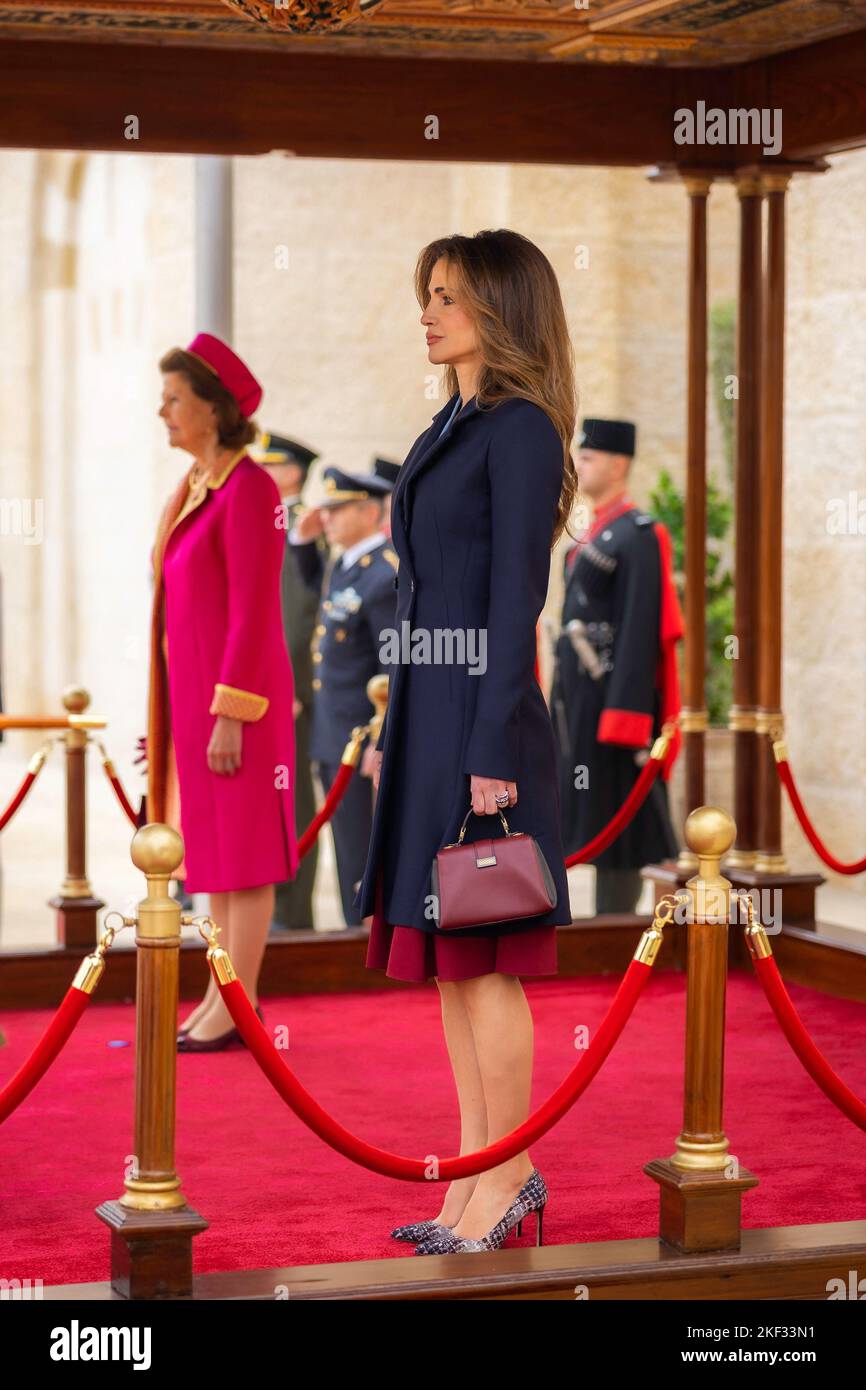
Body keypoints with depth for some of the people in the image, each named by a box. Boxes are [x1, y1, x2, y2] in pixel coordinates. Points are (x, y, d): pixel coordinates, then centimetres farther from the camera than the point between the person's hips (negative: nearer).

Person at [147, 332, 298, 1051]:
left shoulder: (249, 488, -14)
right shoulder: (198, 490, 13)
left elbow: (253, 613, -18)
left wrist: (230, 715, -20)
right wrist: (169, 710, 18)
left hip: (236, 694, -9)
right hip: (198, 692, 9)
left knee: (242, 852, -3)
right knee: (214, 850, 12)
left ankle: (238, 1009, 2)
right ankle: (222, 997, 18)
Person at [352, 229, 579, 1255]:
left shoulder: (520, 429, -11)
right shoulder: (452, 427, 17)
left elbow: (517, 597, -16)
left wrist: (493, 752, -19)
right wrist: (392, 730, 19)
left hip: (479, 715, -10)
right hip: (428, 714, 10)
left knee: (482, 961, -4)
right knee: (447, 963, 11)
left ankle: (509, 1178, 5)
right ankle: (477, 1173, 17)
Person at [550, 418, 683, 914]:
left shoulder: (638, 534, -12)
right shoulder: (594, 533, 17)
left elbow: (641, 630, -18)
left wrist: (623, 715, -22)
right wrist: (563, 701, 19)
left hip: (611, 694, -9)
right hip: (581, 696, 9)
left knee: (614, 816, -5)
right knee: (595, 818, 11)